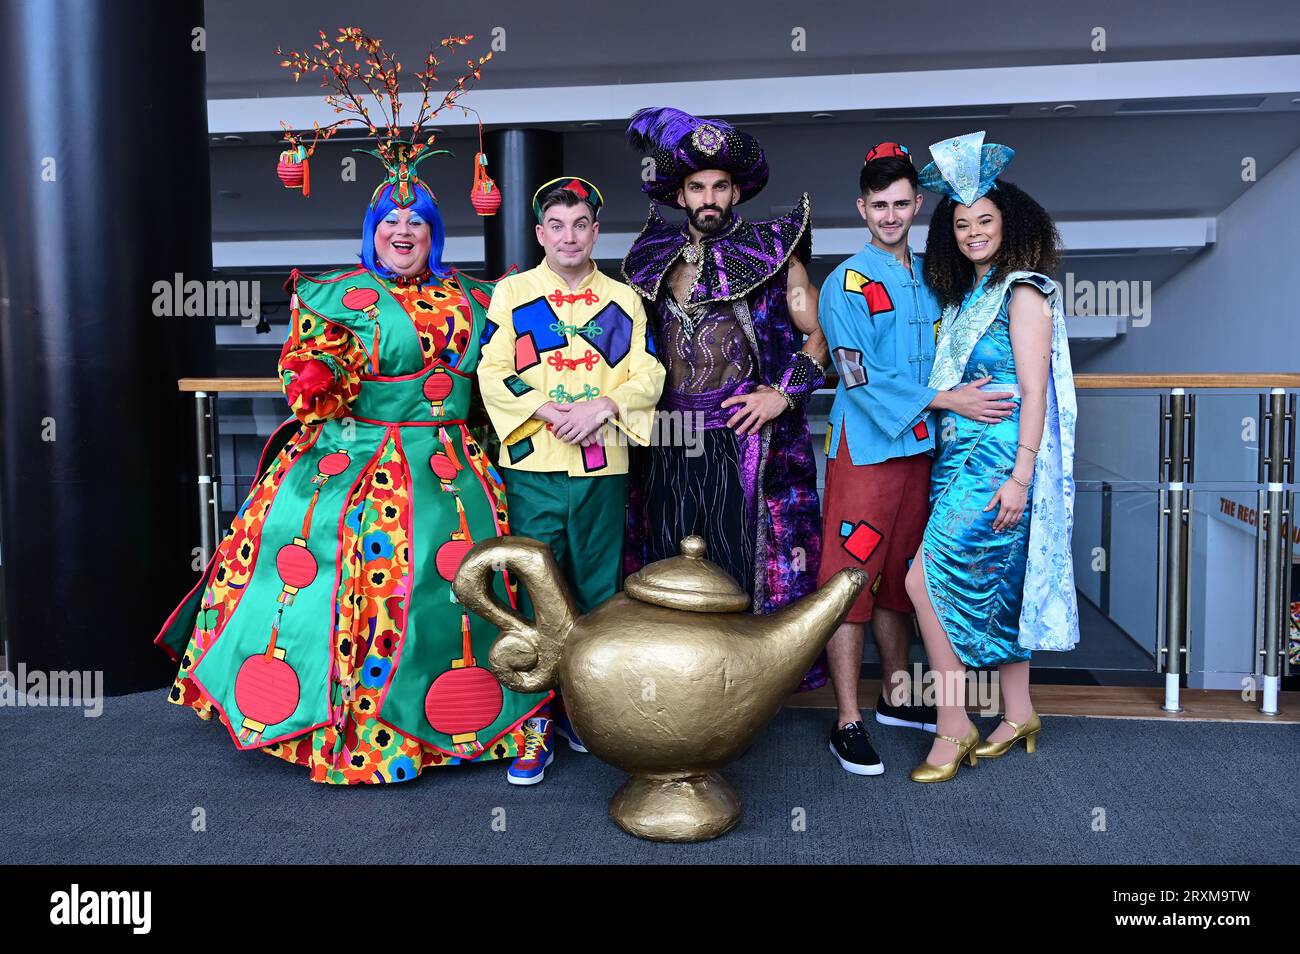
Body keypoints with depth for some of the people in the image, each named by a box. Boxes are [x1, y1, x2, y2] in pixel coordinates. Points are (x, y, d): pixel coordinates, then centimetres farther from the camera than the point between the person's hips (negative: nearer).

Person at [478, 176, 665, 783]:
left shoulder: (623, 300, 12)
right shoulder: (512, 293, 6)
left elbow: (647, 376, 4)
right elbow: (493, 374, -1)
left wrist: (602, 405, -13)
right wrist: (546, 409, -15)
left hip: (603, 467, 2)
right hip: (533, 465, -2)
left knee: (598, 593, 9)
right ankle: (535, 721, 11)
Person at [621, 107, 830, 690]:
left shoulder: (771, 253, 4)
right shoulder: (655, 259, 14)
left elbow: (819, 334, 3)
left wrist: (784, 392, -8)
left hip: (743, 440, -4)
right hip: (668, 446, 4)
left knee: (740, 568, -3)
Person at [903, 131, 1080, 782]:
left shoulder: (1024, 290, -7)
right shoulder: (967, 294, 17)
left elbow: (1034, 392, -14)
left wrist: (1020, 476, -19)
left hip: (998, 461, -8)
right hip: (962, 456, 8)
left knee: (927, 581, -13)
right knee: (991, 585, 12)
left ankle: (953, 727, -2)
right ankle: (1018, 716, 23)